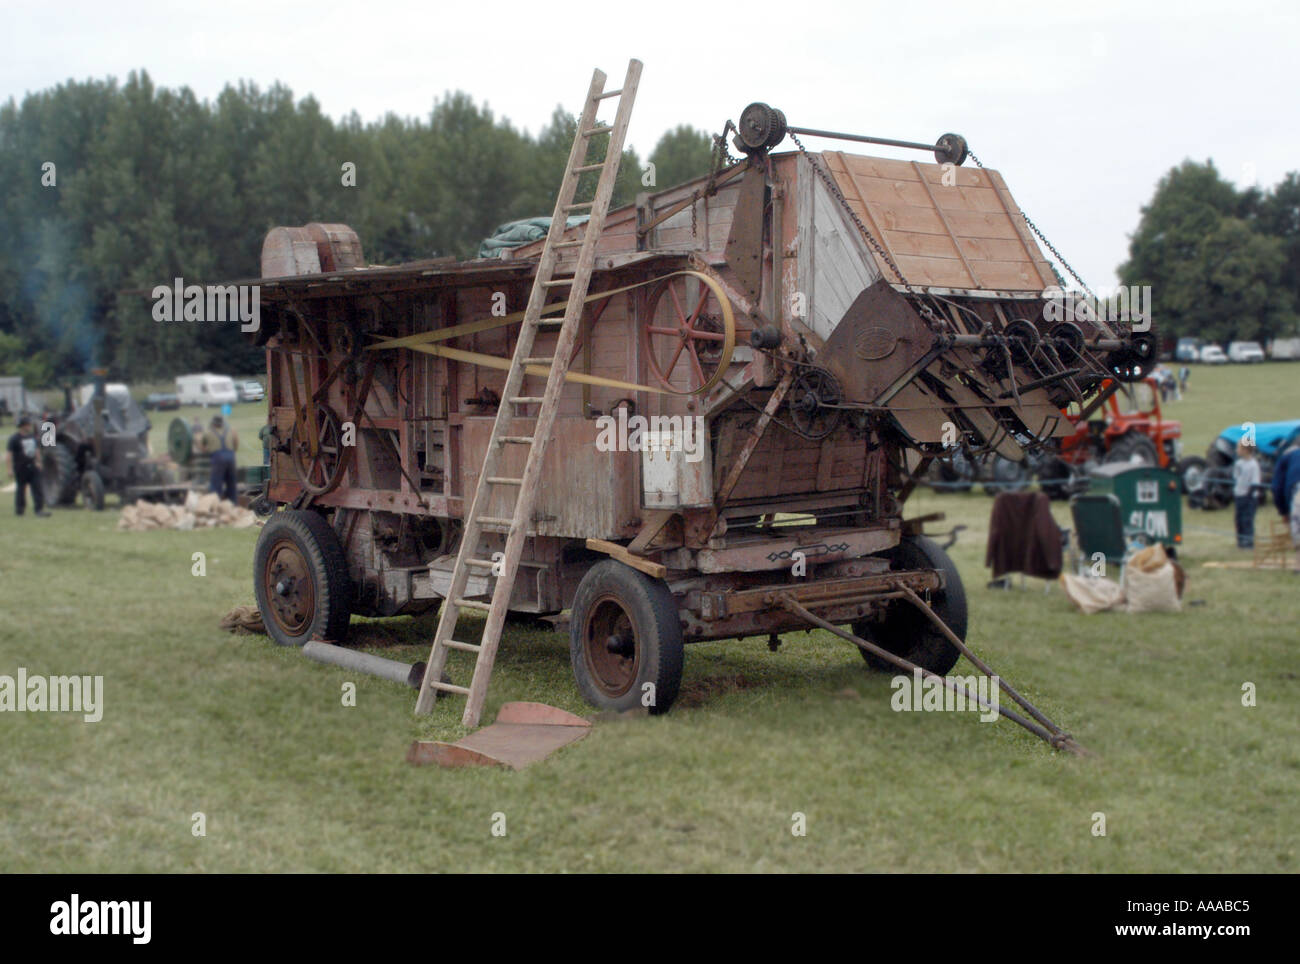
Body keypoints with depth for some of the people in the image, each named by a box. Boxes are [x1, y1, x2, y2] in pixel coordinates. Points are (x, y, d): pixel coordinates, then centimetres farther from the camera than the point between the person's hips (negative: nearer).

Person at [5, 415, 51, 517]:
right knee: (20, 488, 6)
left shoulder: (32, 436, 9)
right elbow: (8, 454, -14)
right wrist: (10, 469, -19)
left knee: (37, 488, -2)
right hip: (20, 469, -6)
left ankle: (39, 509, -3)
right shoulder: (14, 438, -11)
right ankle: (19, 509, 19)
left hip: (32, 466, 6)